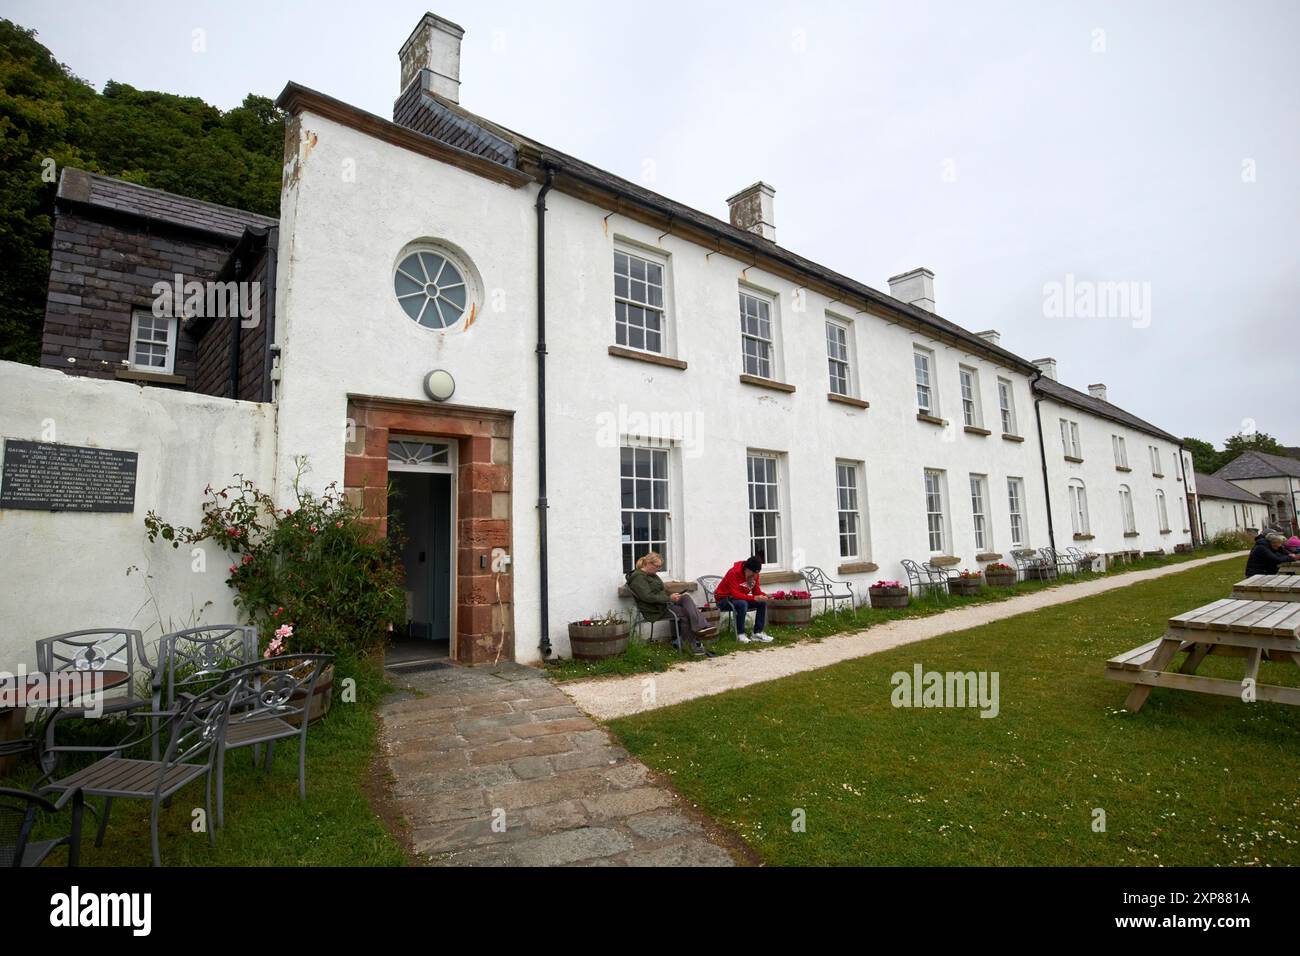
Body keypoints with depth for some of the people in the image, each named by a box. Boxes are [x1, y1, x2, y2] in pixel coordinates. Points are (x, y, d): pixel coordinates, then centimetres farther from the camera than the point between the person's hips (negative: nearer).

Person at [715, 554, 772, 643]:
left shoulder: (754, 574, -6)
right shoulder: (734, 573, -28)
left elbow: (757, 591, -2)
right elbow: (735, 594, -33)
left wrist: (762, 596, -26)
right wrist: (754, 598, -40)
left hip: (741, 598, 7)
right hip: (724, 599, -7)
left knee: (762, 602, -13)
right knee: (742, 604, -37)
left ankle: (757, 633, -10)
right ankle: (740, 634, -22)